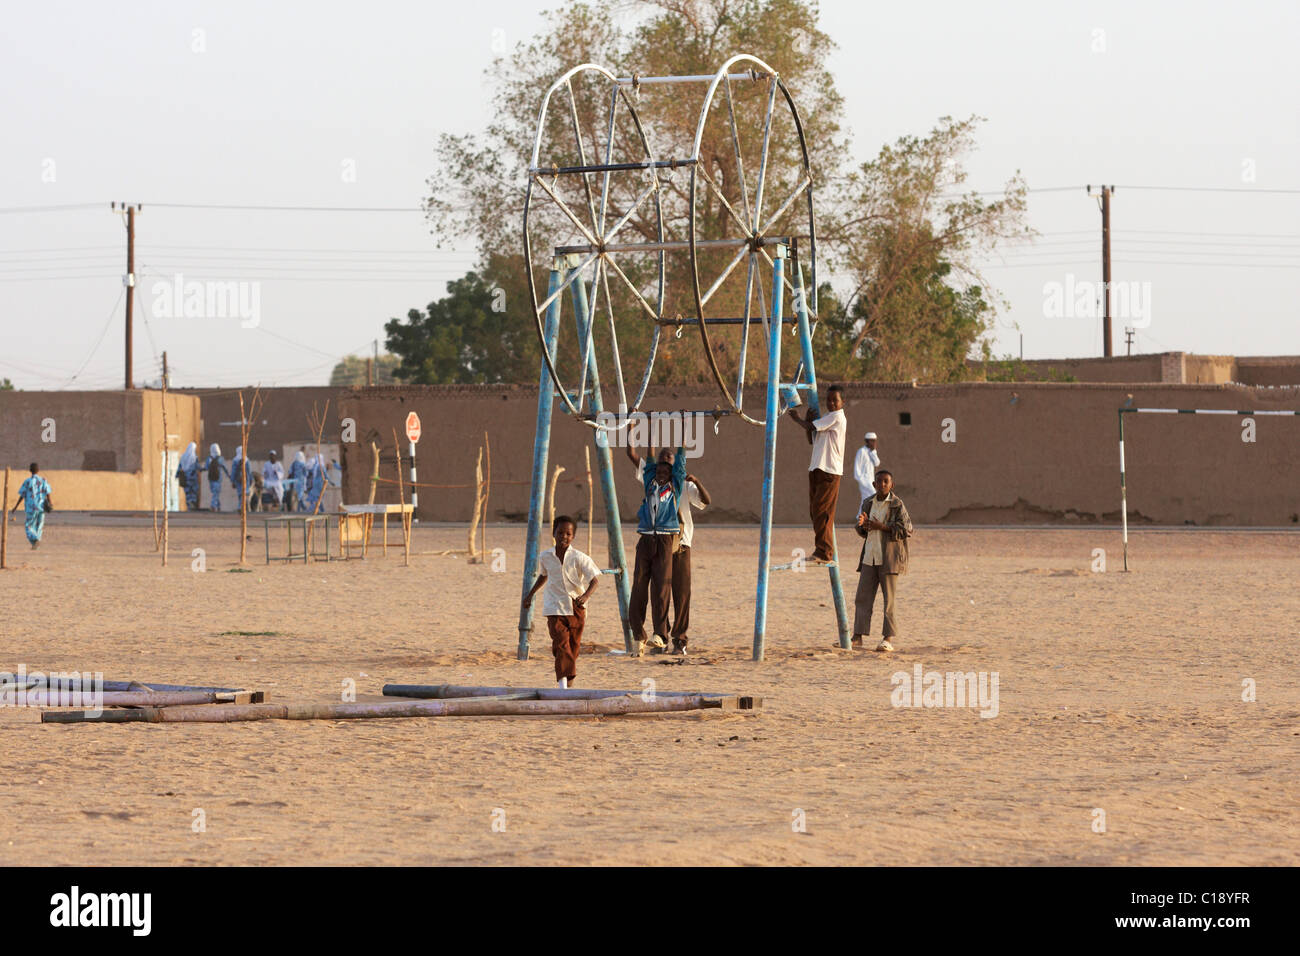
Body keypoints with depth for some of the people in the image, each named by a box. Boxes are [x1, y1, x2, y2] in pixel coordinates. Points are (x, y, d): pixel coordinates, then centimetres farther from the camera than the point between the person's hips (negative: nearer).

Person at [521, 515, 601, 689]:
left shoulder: (578, 558, -9)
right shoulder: (546, 556, 1)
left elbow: (595, 579, -12)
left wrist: (586, 596, -30)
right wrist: (530, 594, 28)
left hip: (576, 608, 0)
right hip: (555, 608, 0)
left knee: (573, 647, 9)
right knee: (561, 644, -16)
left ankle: (569, 681, 28)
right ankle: (562, 683, -25)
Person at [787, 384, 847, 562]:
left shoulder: (837, 417, -9)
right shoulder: (826, 417, 20)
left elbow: (811, 427, -13)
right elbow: (813, 439, 24)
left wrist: (797, 418, 6)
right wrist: (807, 421, 8)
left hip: (830, 470, -10)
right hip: (816, 468, 10)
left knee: (822, 510, -13)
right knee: (815, 511, 9)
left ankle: (824, 552, -13)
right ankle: (822, 550, 13)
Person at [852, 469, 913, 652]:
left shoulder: (897, 505, -4)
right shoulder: (868, 503, 12)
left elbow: (906, 529, -11)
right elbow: (862, 532, 18)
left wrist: (881, 527, -17)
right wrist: (862, 524, -6)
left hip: (889, 558, -5)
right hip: (870, 557, 5)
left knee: (890, 598, -4)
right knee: (863, 597, 1)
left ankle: (888, 639, -3)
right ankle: (858, 637, 3)